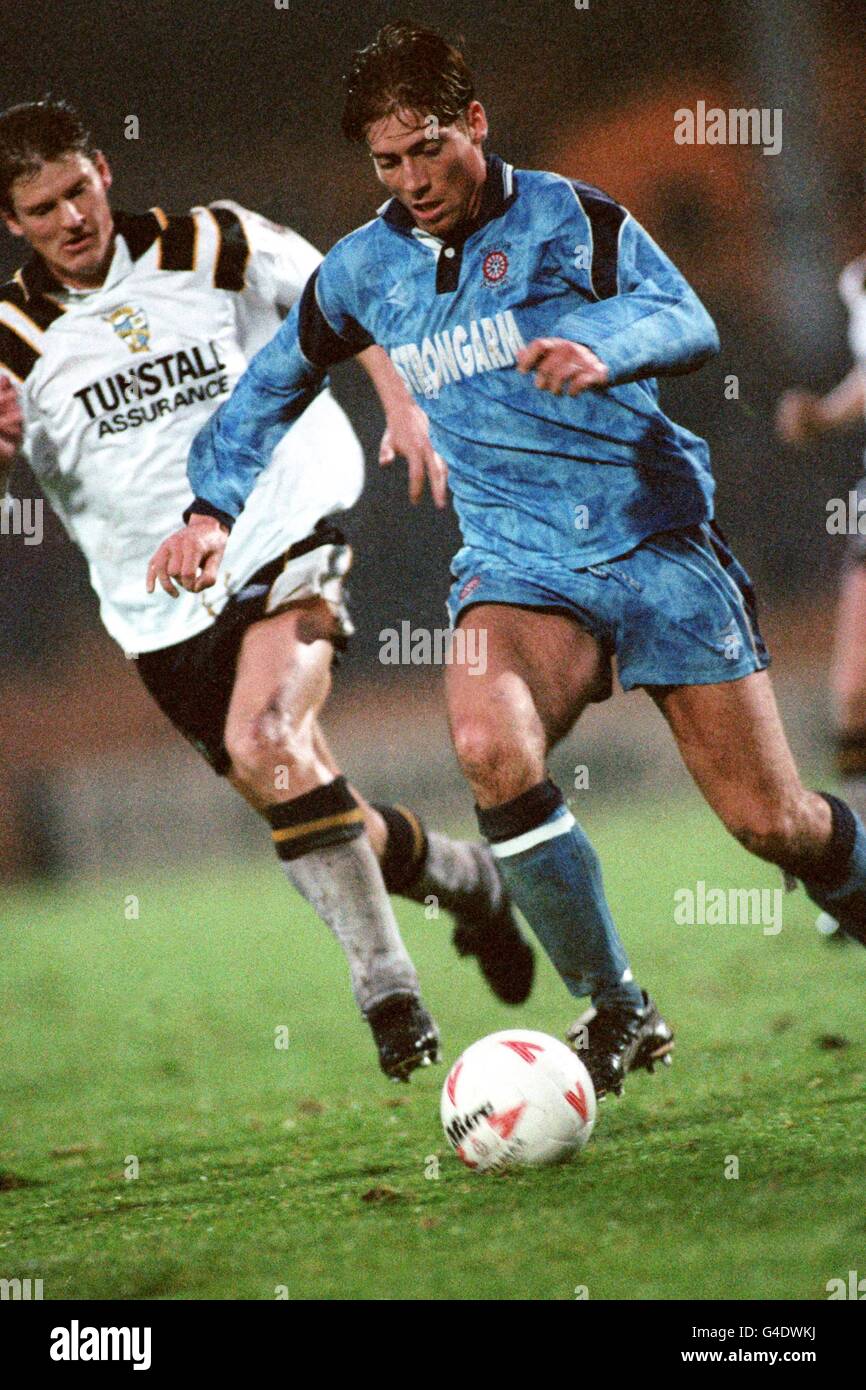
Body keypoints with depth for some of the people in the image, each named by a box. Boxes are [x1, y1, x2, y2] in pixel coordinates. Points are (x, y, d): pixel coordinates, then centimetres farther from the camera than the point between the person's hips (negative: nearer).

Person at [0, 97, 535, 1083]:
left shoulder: (214, 247, -2)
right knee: (310, 809, 5)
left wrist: (404, 407, -3)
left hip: (280, 547, -3)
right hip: (163, 610, 3)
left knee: (264, 746, -28)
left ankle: (386, 992, -23)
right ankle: (462, 877, 35)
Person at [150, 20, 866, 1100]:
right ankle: (616, 1014, -17)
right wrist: (211, 509, 15)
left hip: (659, 540, -2)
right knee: (491, 746, -31)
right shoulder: (364, 271, 8)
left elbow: (686, 321, -18)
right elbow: (274, 383, 24)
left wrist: (604, 350, -39)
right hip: (517, 562, 2)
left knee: (770, 820, -2)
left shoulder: (571, 219, -3)